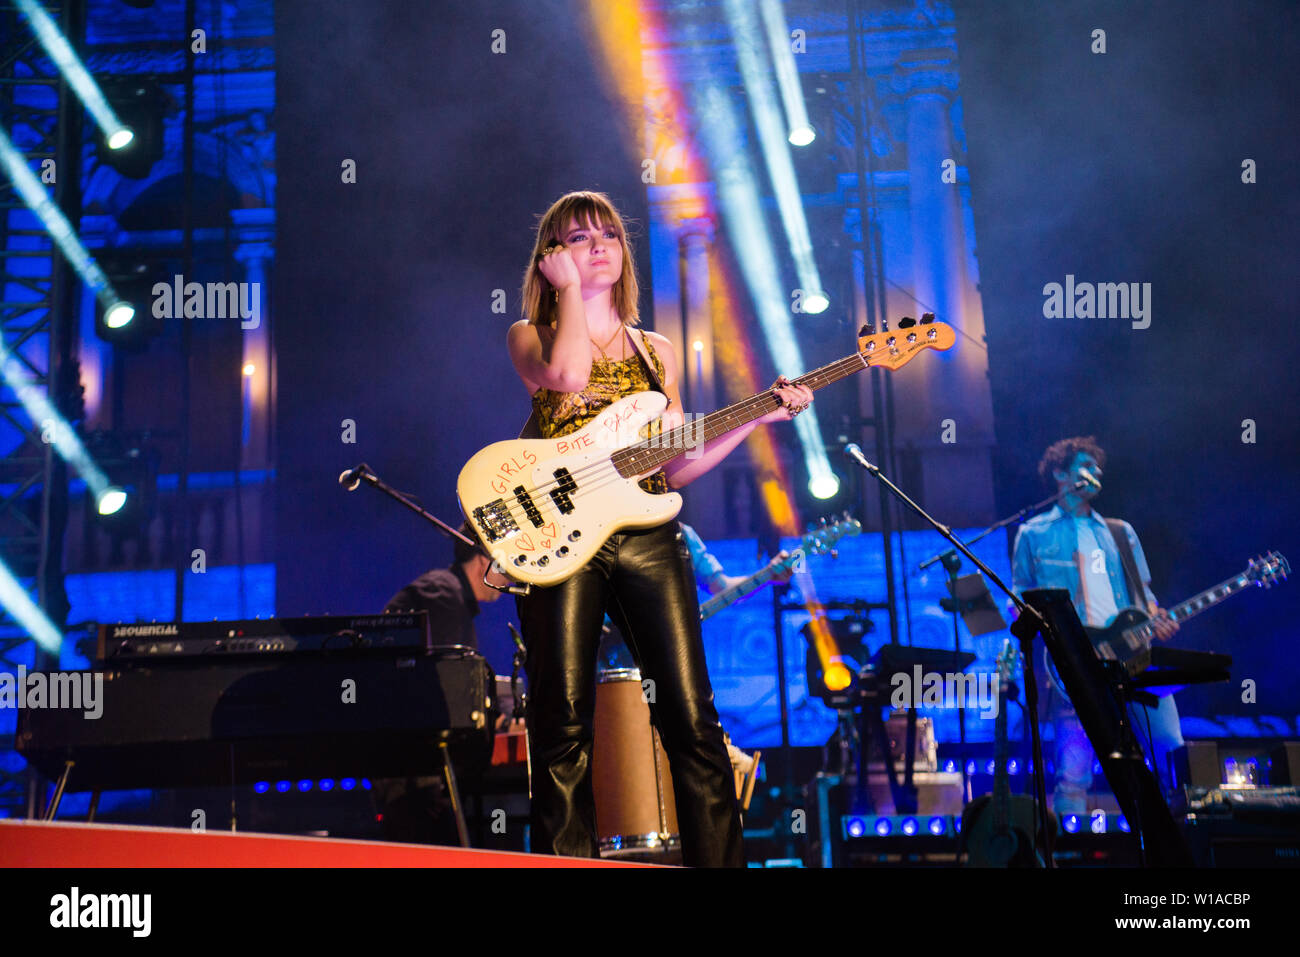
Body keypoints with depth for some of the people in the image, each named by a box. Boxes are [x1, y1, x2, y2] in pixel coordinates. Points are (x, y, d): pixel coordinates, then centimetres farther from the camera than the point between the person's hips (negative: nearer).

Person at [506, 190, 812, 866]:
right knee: (564, 723, -7)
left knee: (692, 721, -3)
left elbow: (675, 464, 16)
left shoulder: (656, 352, 20)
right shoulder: (529, 335, 10)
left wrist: (757, 417, 7)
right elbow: (566, 373, -15)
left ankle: (720, 862, 2)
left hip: (647, 536, 3)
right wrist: (568, 288, -2)